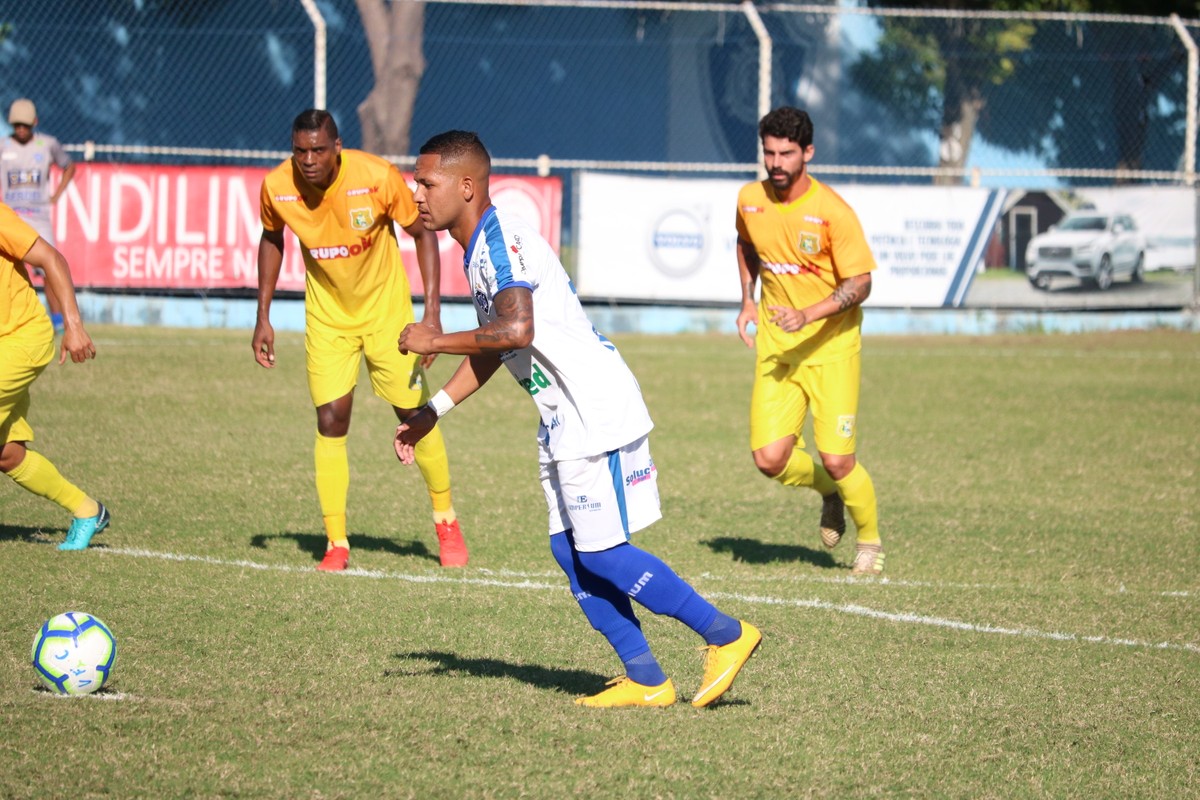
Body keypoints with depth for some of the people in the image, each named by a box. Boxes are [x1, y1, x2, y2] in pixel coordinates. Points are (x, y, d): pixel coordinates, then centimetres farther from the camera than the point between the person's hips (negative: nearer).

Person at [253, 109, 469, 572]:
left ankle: (446, 521, 25)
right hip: (326, 315, 1)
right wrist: (263, 317, 2)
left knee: (415, 412, 3)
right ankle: (336, 543, 0)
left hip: (386, 307, -1)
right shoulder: (277, 187, -18)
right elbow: (271, 238, 5)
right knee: (331, 419, -9)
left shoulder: (377, 177, -26)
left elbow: (422, 234, -11)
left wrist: (432, 313, -17)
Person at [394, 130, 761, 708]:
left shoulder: (501, 239, -16)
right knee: (569, 551, 7)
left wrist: (434, 342, -19)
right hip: (565, 421, 10)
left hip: (597, 412, -10)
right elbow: (491, 347, 26)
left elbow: (515, 330, -31)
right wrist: (432, 412, 21)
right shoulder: (482, 247, 16)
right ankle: (645, 680, 9)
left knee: (600, 553, -8)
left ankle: (727, 635, 1)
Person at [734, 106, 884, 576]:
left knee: (837, 460, -10)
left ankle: (870, 541, 20)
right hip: (775, 345, 4)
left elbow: (860, 284, -15)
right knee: (769, 459, -7)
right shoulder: (750, 200, -1)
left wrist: (808, 316, -27)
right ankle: (828, 490, 27)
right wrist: (748, 300, 11)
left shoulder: (833, 211, -17)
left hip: (831, 344, -4)